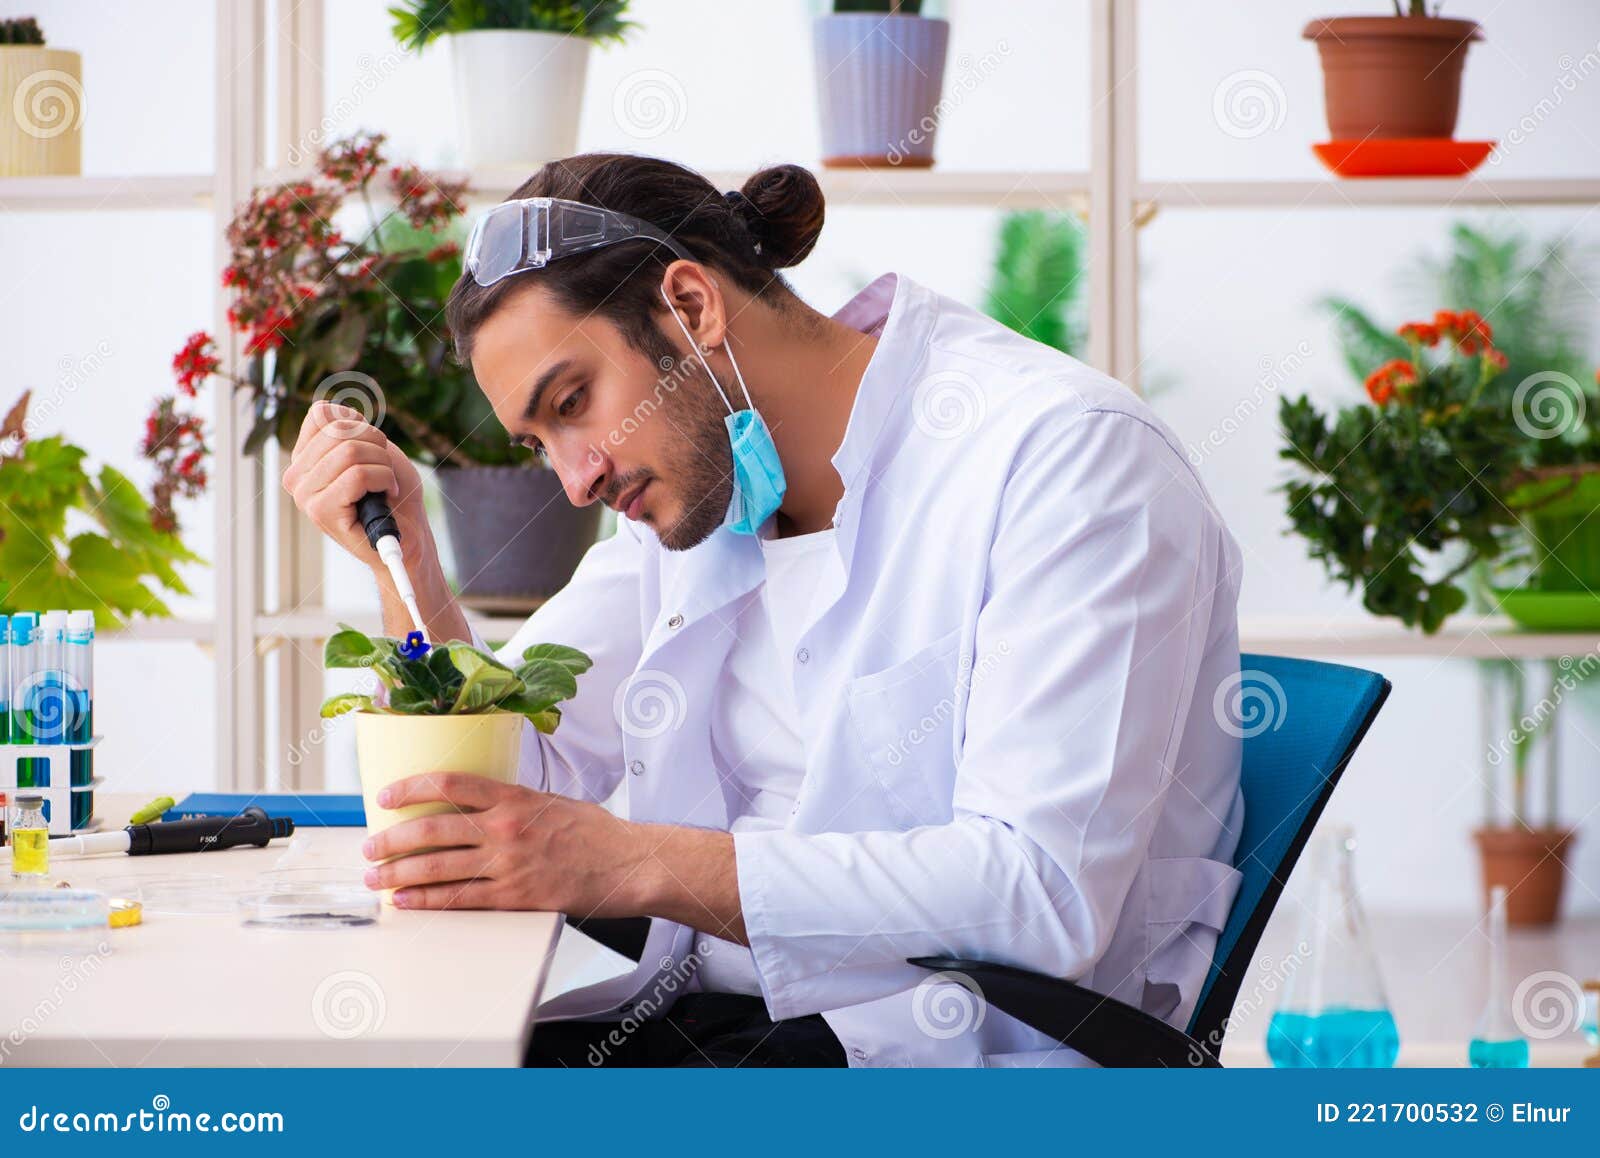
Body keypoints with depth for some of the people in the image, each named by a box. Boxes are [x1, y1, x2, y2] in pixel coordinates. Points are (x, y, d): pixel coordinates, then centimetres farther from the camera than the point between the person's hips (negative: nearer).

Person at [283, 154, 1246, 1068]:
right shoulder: (694, 475, 13)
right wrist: (402, 558, 2)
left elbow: (1045, 894, -22)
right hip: (702, 1012, 7)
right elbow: (526, 782, 18)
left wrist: (635, 864, -27)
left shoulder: (1067, 451, -12)